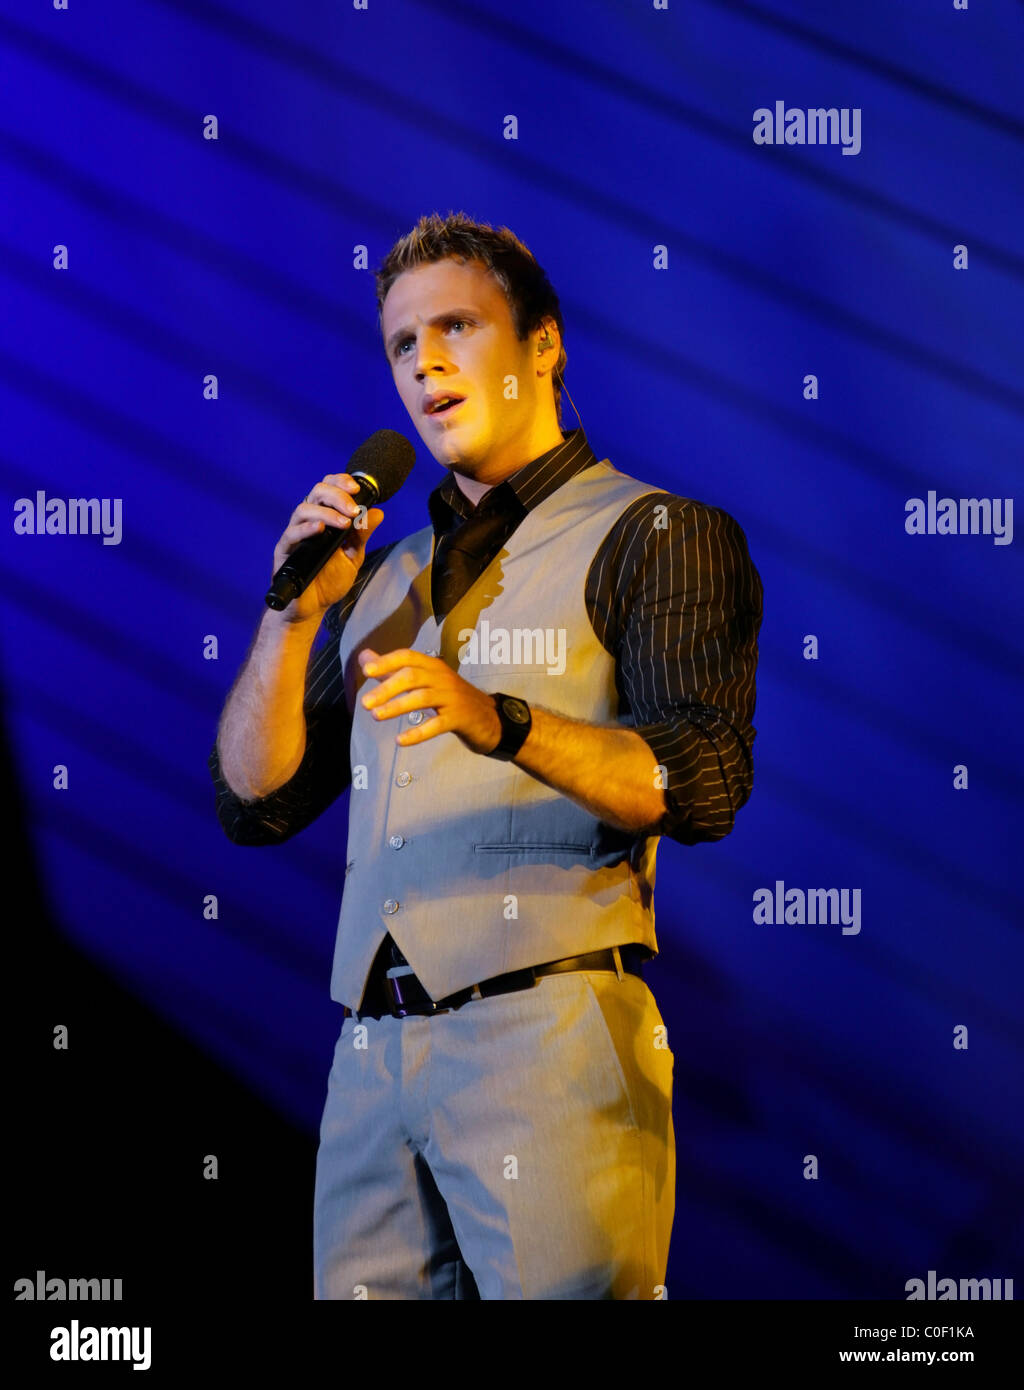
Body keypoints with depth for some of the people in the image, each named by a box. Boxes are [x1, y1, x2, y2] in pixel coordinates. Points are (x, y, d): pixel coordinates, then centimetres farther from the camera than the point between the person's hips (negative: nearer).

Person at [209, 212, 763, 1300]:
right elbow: (254, 804, 16)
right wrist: (297, 610, 3)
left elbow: (702, 782, -10)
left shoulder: (654, 536, 4)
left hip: (550, 1032, -5)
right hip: (371, 1048, 5)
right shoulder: (386, 576, 23)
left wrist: (503, 724, -25)